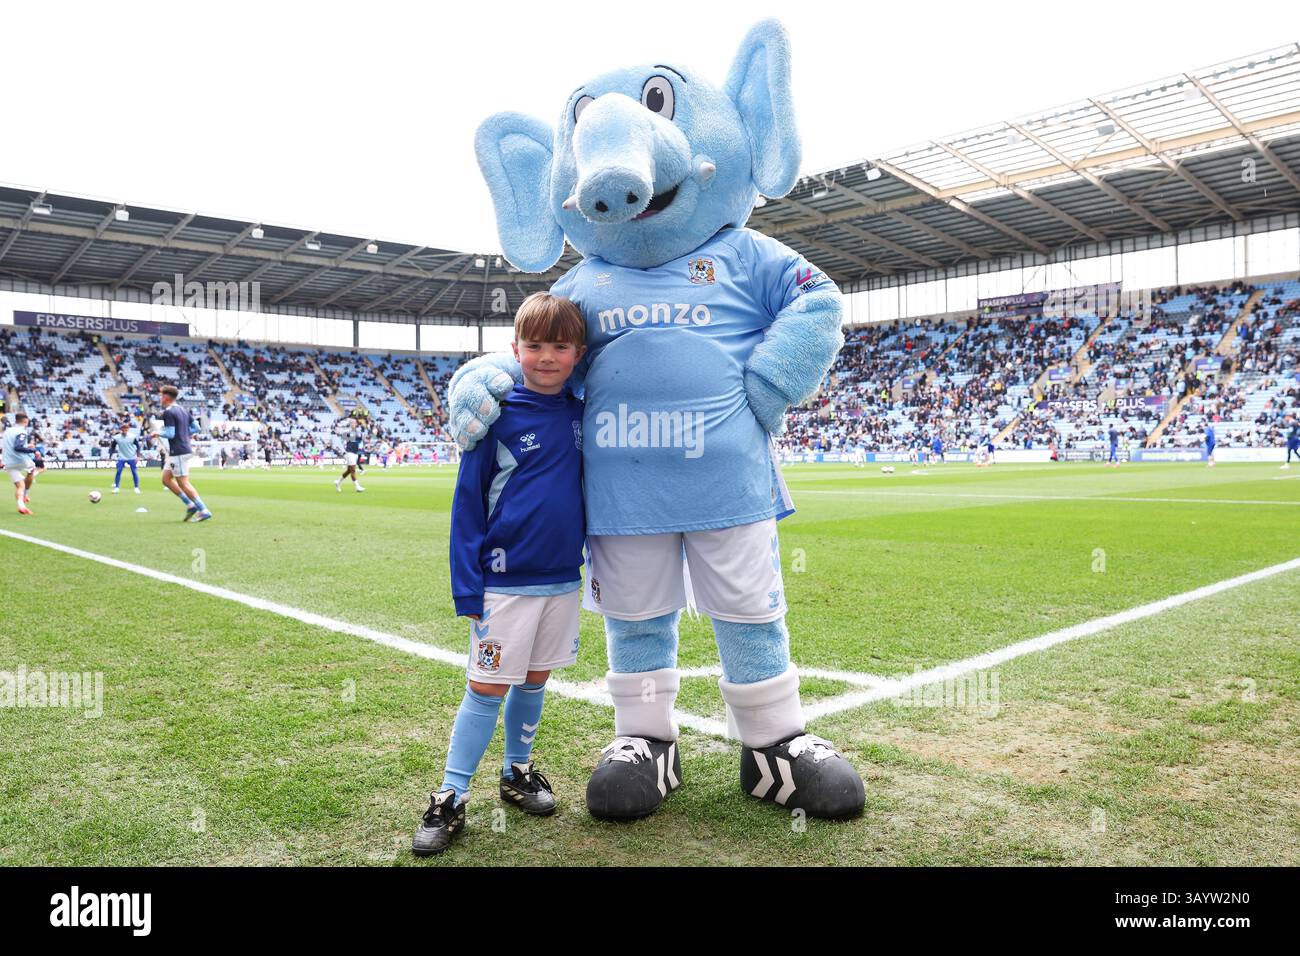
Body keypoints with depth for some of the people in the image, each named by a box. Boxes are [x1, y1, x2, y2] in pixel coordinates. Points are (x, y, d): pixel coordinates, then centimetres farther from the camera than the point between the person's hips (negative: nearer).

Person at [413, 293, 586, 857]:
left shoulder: (582, 414, 3)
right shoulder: (497, 414, -9)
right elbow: (468, 503, -8)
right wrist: (467, 590, -12)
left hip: (564, 579, 4)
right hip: (506, 582, -4)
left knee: (534, 681, 17)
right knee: (488, 688, 1)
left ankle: (517, 772, 35)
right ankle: (450, 799, 14)